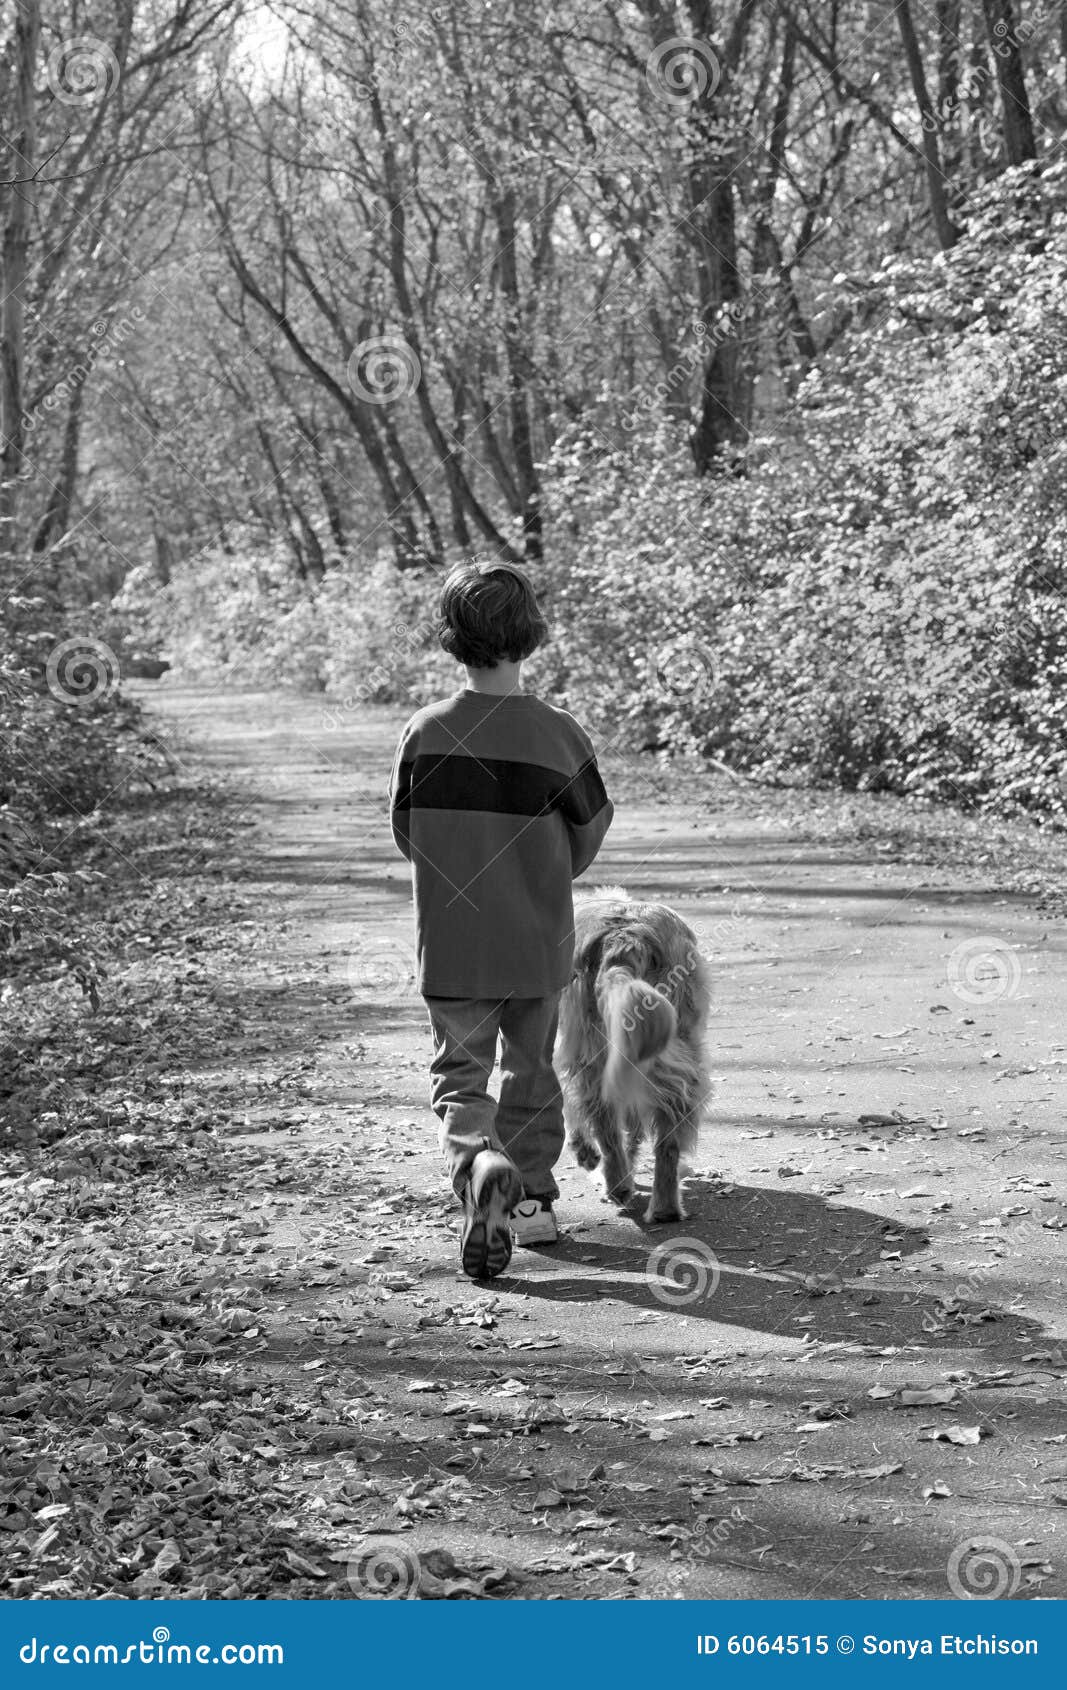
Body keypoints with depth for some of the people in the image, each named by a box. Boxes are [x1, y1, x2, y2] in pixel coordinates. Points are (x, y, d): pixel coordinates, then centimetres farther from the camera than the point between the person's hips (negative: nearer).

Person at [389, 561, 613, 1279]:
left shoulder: (426, 732, -10)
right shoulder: (560, 734, -13)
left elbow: (407, 833, 1)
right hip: (539, 944, 0)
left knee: (459, 1072, 10)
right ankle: (533, 1200, 28)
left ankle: (480, 1166, -17)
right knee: (532, 1070, 19)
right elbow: (589, 838, -1)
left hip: (449, 945, 0)